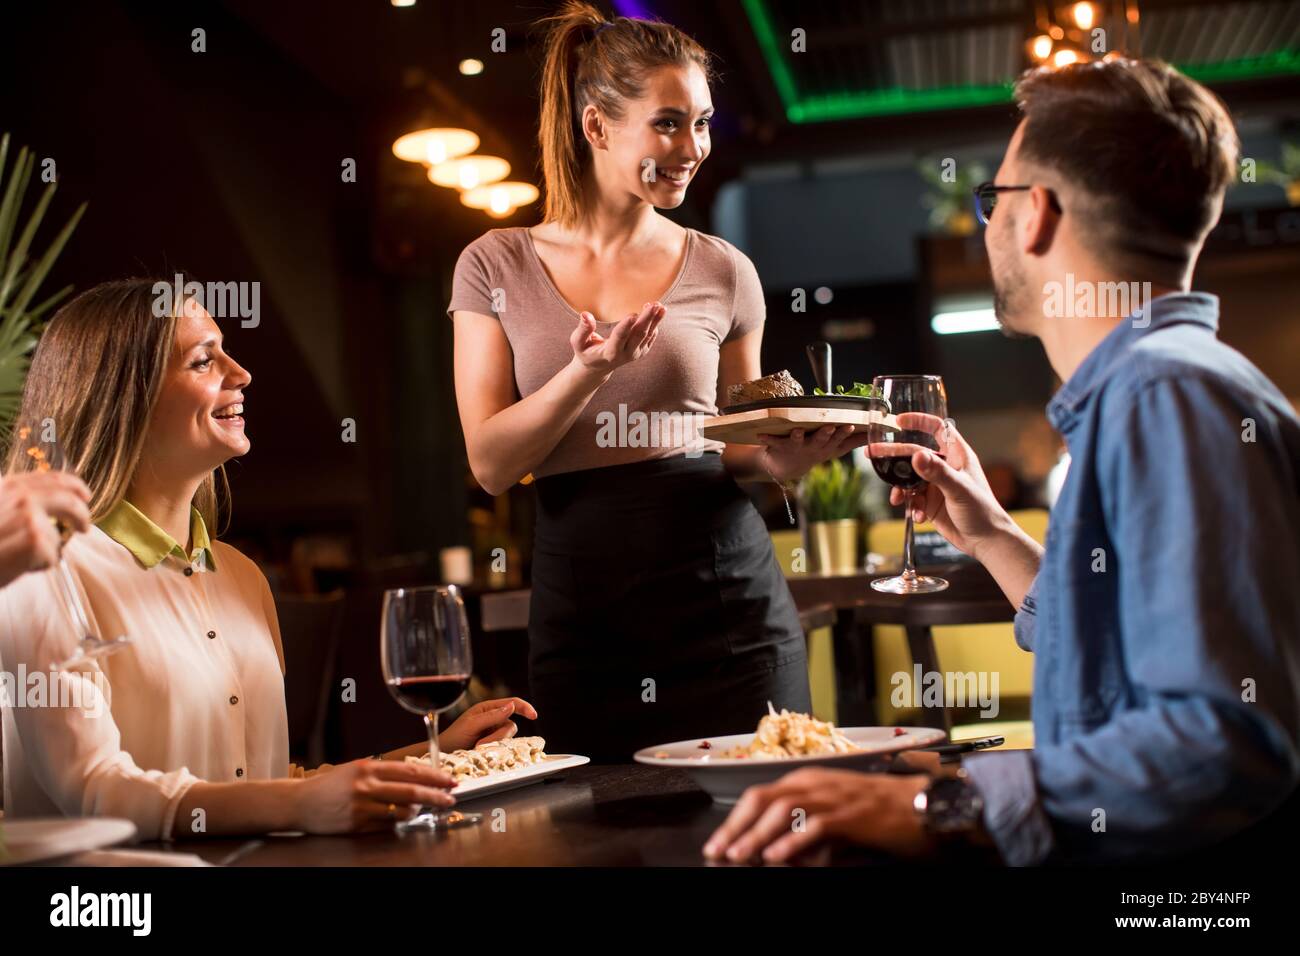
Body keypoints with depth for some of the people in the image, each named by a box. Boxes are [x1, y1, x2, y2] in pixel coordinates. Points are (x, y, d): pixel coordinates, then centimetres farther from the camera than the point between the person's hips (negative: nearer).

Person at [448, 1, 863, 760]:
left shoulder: (723, 271, 6)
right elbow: (492, 462, -3)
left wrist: (783, 459, -8)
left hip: (724, 591, 1)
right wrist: (590, 372, -18)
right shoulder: (497, 267, 3)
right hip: (580, 605, 0)